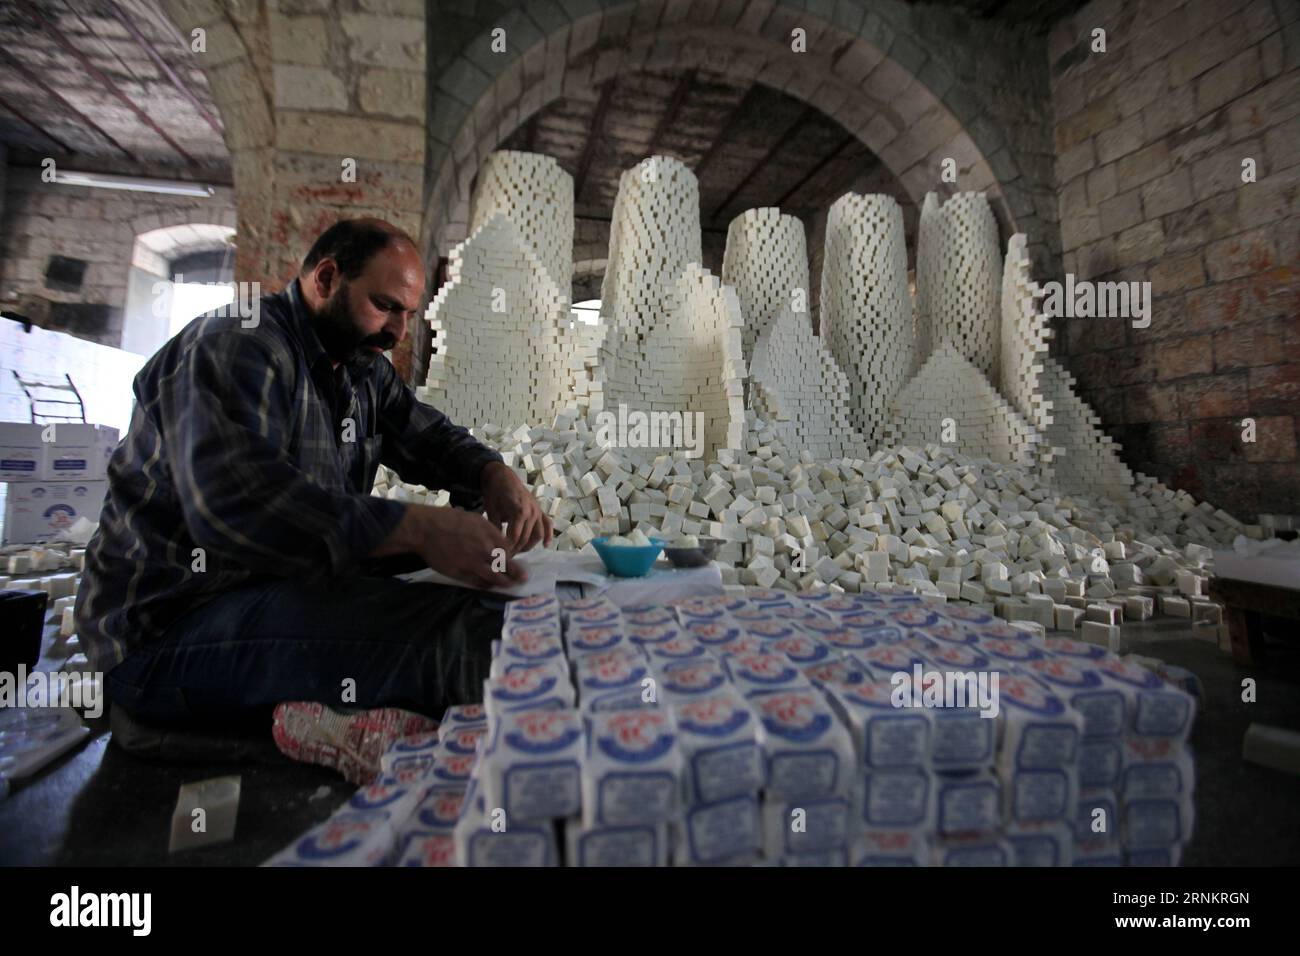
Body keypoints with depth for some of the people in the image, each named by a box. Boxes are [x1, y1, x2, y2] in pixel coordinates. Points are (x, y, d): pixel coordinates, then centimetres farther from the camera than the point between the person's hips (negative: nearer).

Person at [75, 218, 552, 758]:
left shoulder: (362, 369, 13)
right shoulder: (235, 346, -15)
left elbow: (431, 436, 13)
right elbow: (235, 501, -31)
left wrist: (496, 477, -10)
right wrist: (417, 530, -40)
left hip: (292, 586, 9)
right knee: (447, 628, -31)